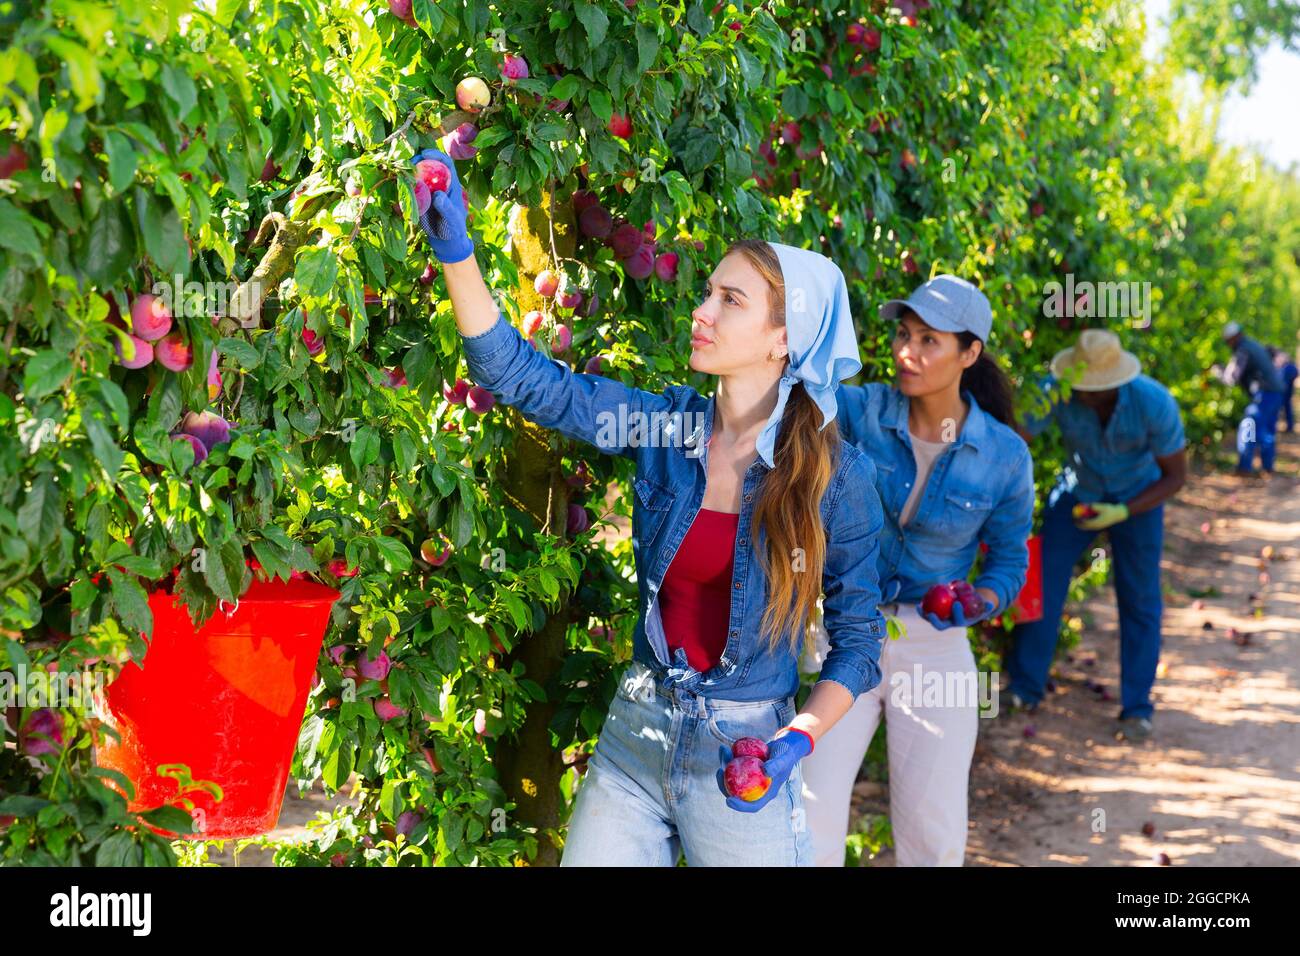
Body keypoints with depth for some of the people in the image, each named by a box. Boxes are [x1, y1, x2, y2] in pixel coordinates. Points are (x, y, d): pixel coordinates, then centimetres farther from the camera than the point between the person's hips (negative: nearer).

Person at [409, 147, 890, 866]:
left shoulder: (836, 477, -11)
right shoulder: (666, 427, -4)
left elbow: (857, 640, -3)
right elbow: (520, 376, -7)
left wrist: (798, 740, -17)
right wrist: (456, 249, -16)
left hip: (742, 758, -3)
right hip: (634, 734, 3)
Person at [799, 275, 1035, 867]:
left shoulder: (1004, 456, -5)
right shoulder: (862, 412, -7)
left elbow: (1009, 561, 5)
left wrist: (977, 604, -14)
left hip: (934, 647, 1)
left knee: (935, 838, 5)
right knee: (811, 818, -11)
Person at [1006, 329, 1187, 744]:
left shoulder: (1154, 403, -30)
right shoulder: (1058, 393, -30)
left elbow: (1175, 475, -18)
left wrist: (1122, 512, -29)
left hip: (1138, 498, -1)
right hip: (1078, 491, 1)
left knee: (1140, 601, 1)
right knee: (1042, 583, -4)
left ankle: (1137, 708, 14)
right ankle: (1023, 690, 11)